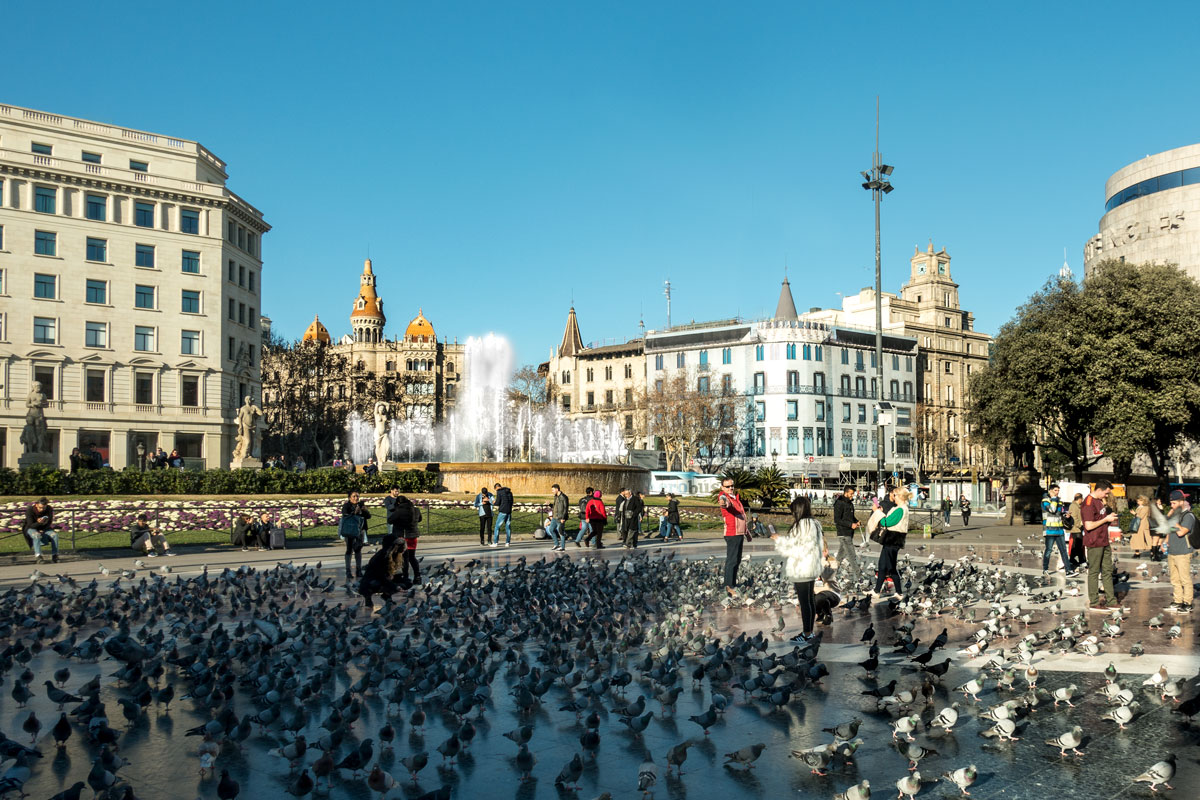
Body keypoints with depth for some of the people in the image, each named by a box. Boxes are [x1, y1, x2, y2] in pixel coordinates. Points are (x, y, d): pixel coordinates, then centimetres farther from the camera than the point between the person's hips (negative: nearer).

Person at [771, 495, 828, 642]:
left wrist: (778, 538, 2)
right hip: (812, 568, 10)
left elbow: (790, 543, -14)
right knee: (810, 600, 15)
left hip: (801, 569, -10)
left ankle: (806, 634, 1)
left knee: (804, 601, -4)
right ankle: (810, 631, 22)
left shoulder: (801, 524, -18)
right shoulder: (815, 524, 10)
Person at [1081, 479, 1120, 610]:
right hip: (1094, 543, -10)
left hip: (1104, 542, 10)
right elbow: (1089, 526, -23)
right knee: (1094, 572, -2)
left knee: (1107, 571, 13)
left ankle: (1111, 601, 20)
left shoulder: (1100, 501, 14)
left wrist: (1111, 516, 11)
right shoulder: (1088, 503, -17)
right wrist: (1106, 519, -15)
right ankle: (1094, 603, 5)